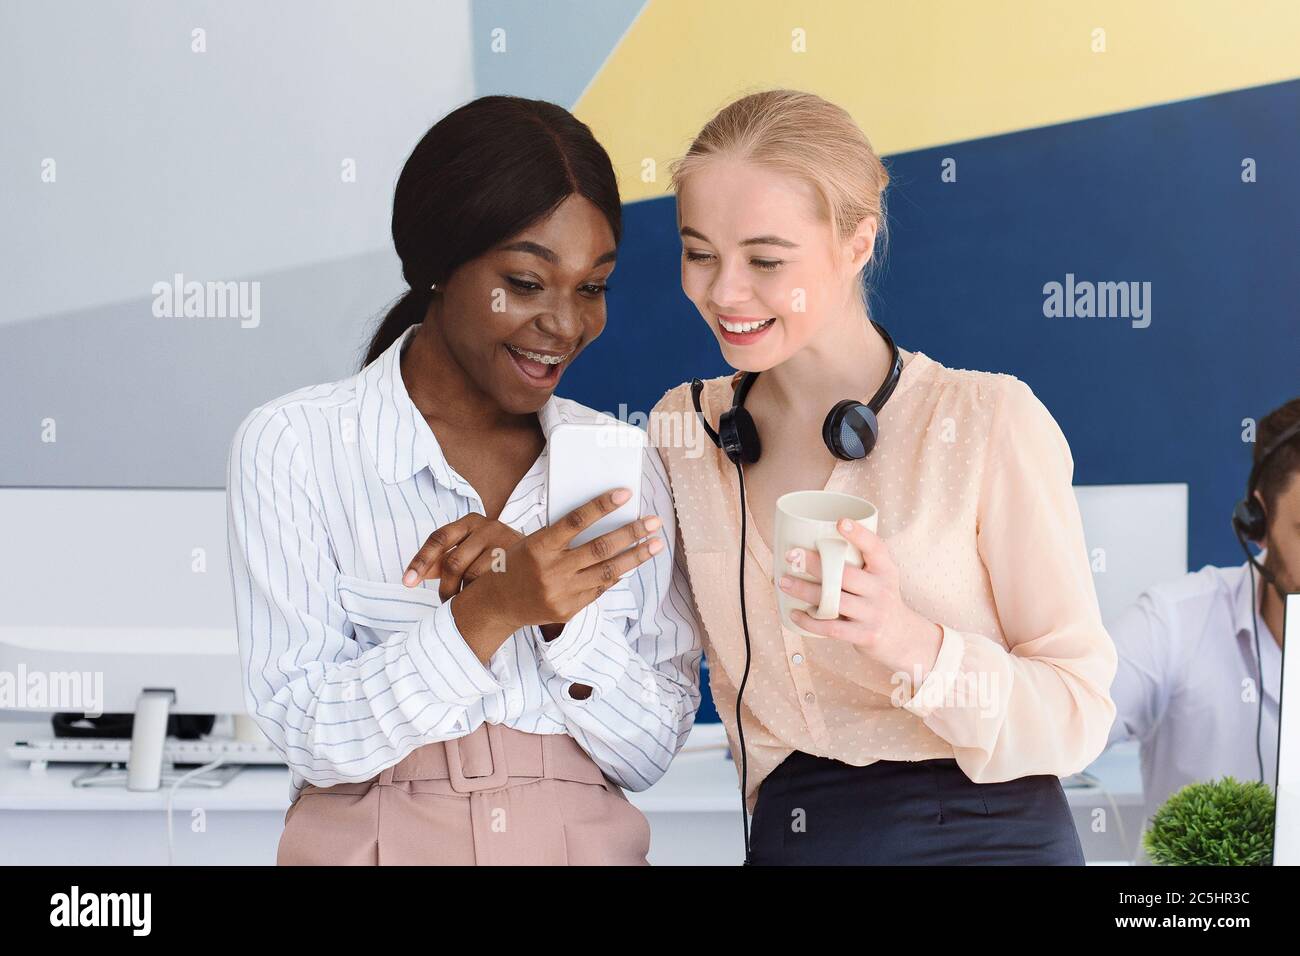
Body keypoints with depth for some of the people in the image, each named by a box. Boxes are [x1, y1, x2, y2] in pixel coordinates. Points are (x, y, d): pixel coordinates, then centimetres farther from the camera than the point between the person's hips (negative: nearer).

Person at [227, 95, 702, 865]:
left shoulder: (617, 462, 5)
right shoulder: (291, 446, -4)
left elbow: (650, 754, 2)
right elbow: (312, 738, -9)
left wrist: (562, 615, -13)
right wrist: (488, 614, -21)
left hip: (588, 841, 2)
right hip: (374, 839, -2)